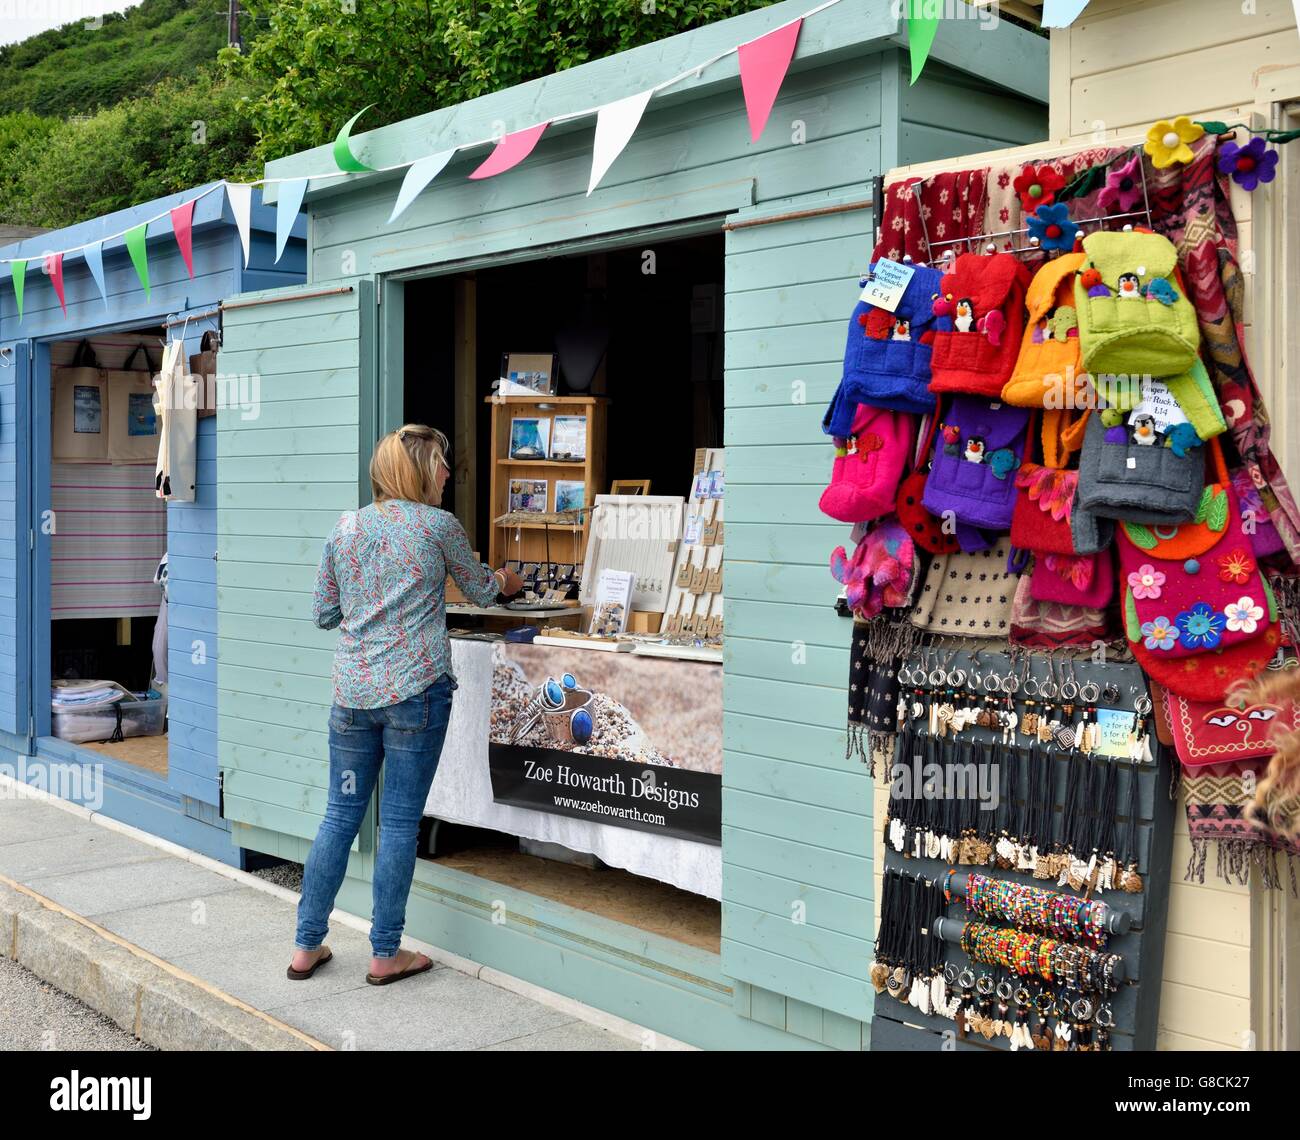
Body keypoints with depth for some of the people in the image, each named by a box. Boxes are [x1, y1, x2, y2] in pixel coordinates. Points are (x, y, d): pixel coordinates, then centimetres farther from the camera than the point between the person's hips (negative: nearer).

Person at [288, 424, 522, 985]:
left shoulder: (344, 528, 8)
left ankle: (306, 946, 18)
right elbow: (480, 591, 13)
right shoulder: (438, 526, -3)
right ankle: (385, 954, 11)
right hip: (416, 690, -4)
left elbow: (322, 614, 12)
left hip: (353, 692, 5)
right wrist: (504, 580, 35)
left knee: (340, 815, 12)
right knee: (400, 823, 3)